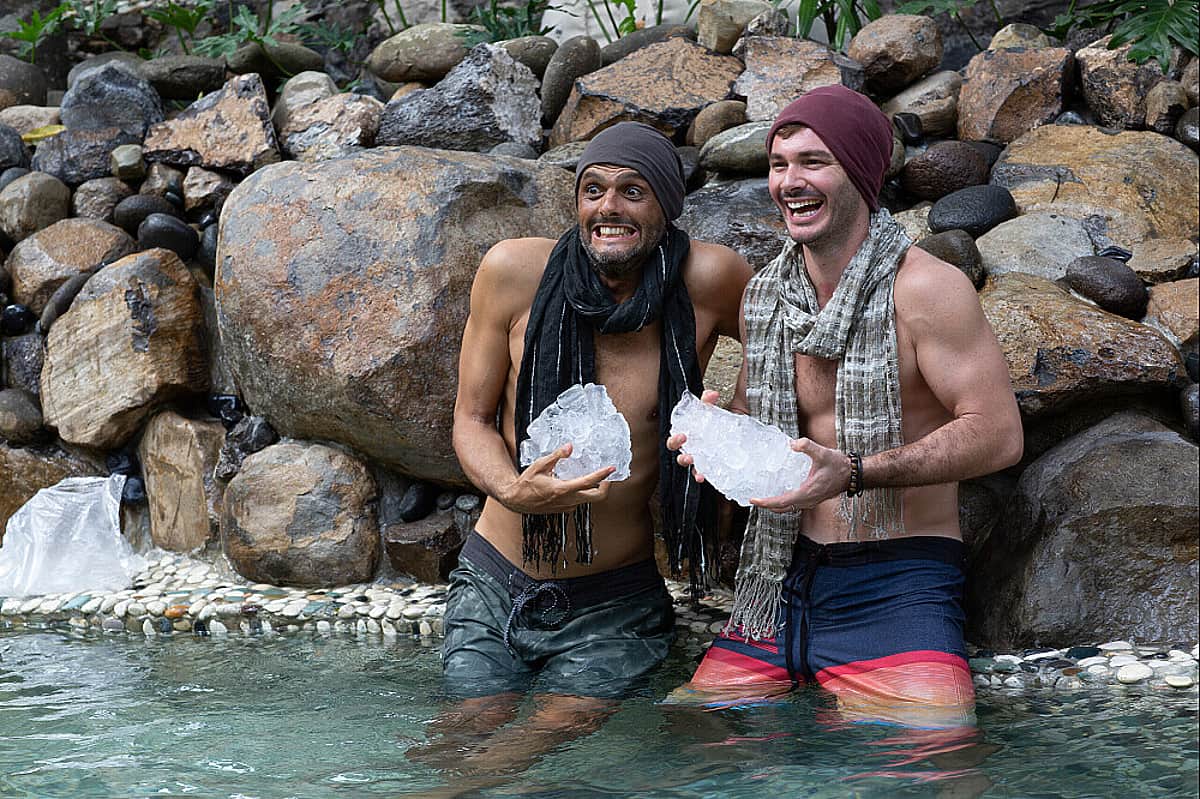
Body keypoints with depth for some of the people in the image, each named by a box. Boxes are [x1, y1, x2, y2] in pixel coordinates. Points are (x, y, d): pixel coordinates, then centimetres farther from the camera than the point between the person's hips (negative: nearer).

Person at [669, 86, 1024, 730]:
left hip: (896, 583, -5)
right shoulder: (762, 295, 11)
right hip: (782, 581, 6)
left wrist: (854, 473, -23)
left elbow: (999, 434, -14)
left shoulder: (926, 289, -9)